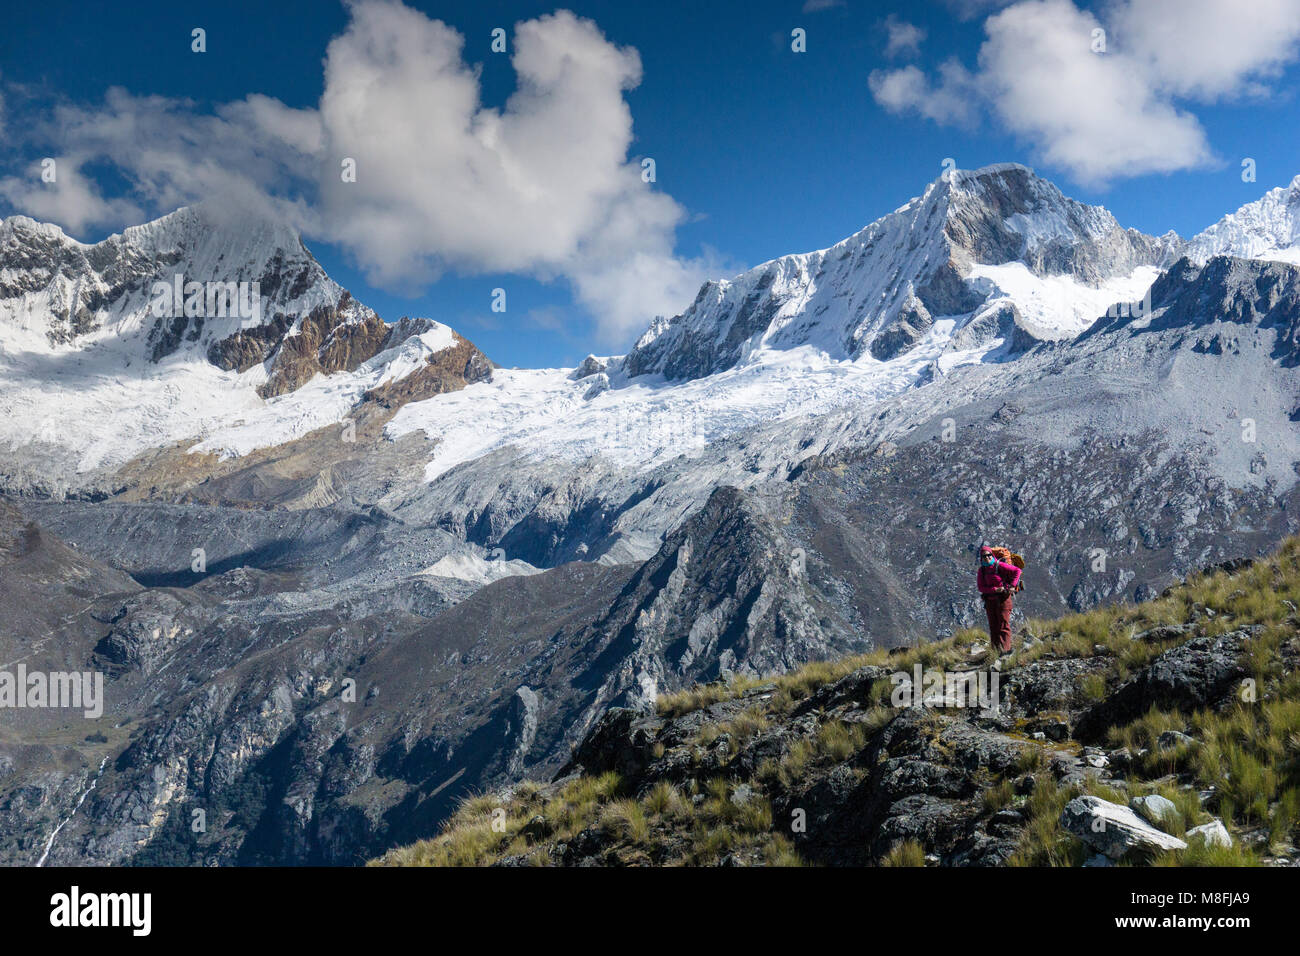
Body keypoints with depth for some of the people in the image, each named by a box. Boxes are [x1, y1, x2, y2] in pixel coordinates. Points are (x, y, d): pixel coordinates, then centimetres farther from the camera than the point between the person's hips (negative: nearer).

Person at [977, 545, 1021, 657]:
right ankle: (995, 650, 13)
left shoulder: (999, 566, -8)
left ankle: (1005, 649, -8)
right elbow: (981, 587, -2)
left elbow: (1017, 570, -8)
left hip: (1003, 599, -5)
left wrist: (1012, 586, -13)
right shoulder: (981, 571, 6)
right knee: (993, 626, 8)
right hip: (989, 601, 5)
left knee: (1003, 625, -7)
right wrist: (995, 589, -16)